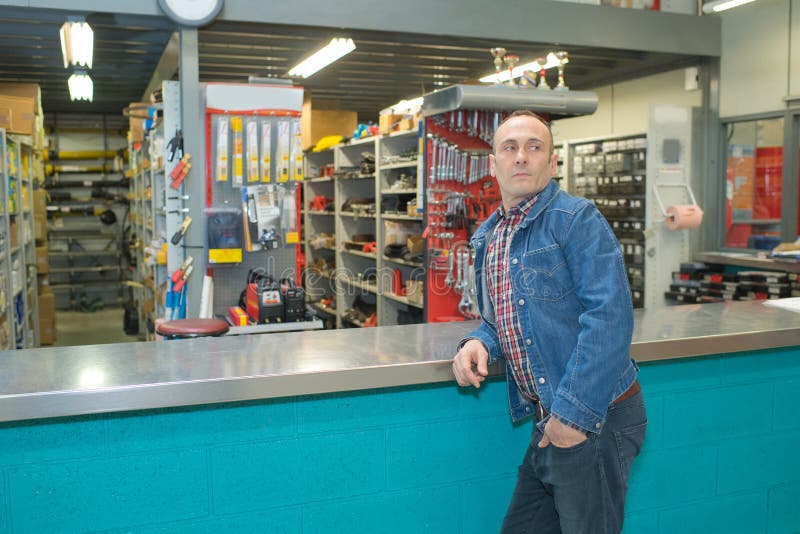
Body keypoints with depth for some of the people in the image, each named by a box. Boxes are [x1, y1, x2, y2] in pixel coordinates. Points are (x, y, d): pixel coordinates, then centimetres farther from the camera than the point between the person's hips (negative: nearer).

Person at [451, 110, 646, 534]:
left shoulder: (577, 220, -12)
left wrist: (575, 413, -23)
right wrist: (479, 343, -1)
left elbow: (609, 318, -21)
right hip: (549, 421, 8)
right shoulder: (486, 237, 12)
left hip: (593, 419, -7)